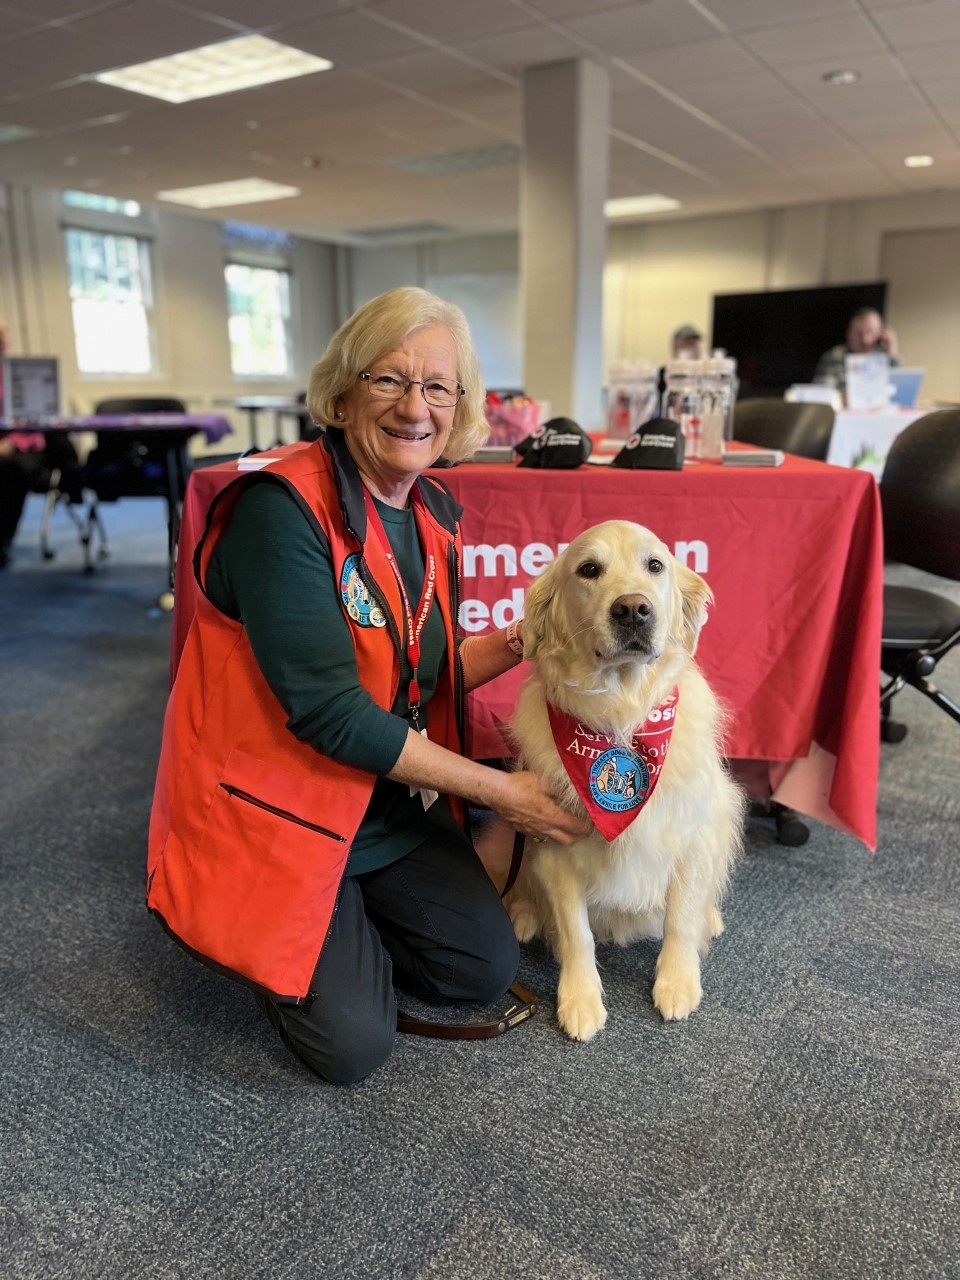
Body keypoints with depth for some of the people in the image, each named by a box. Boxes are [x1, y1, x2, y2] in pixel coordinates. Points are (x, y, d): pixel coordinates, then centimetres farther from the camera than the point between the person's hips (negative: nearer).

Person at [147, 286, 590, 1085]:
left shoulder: (432, 512, 0)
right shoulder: (284, 507, -24)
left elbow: (418, 679, 8)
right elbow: (328, 710, -28)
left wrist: (520, 643, -10)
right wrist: (497, 790, -20)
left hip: (392, 802, 7)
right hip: (274, 811, -7)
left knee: (489, 968, 3)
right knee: (353, 1044, -9)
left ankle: (344, 924, 25)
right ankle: (258, 939, 18)